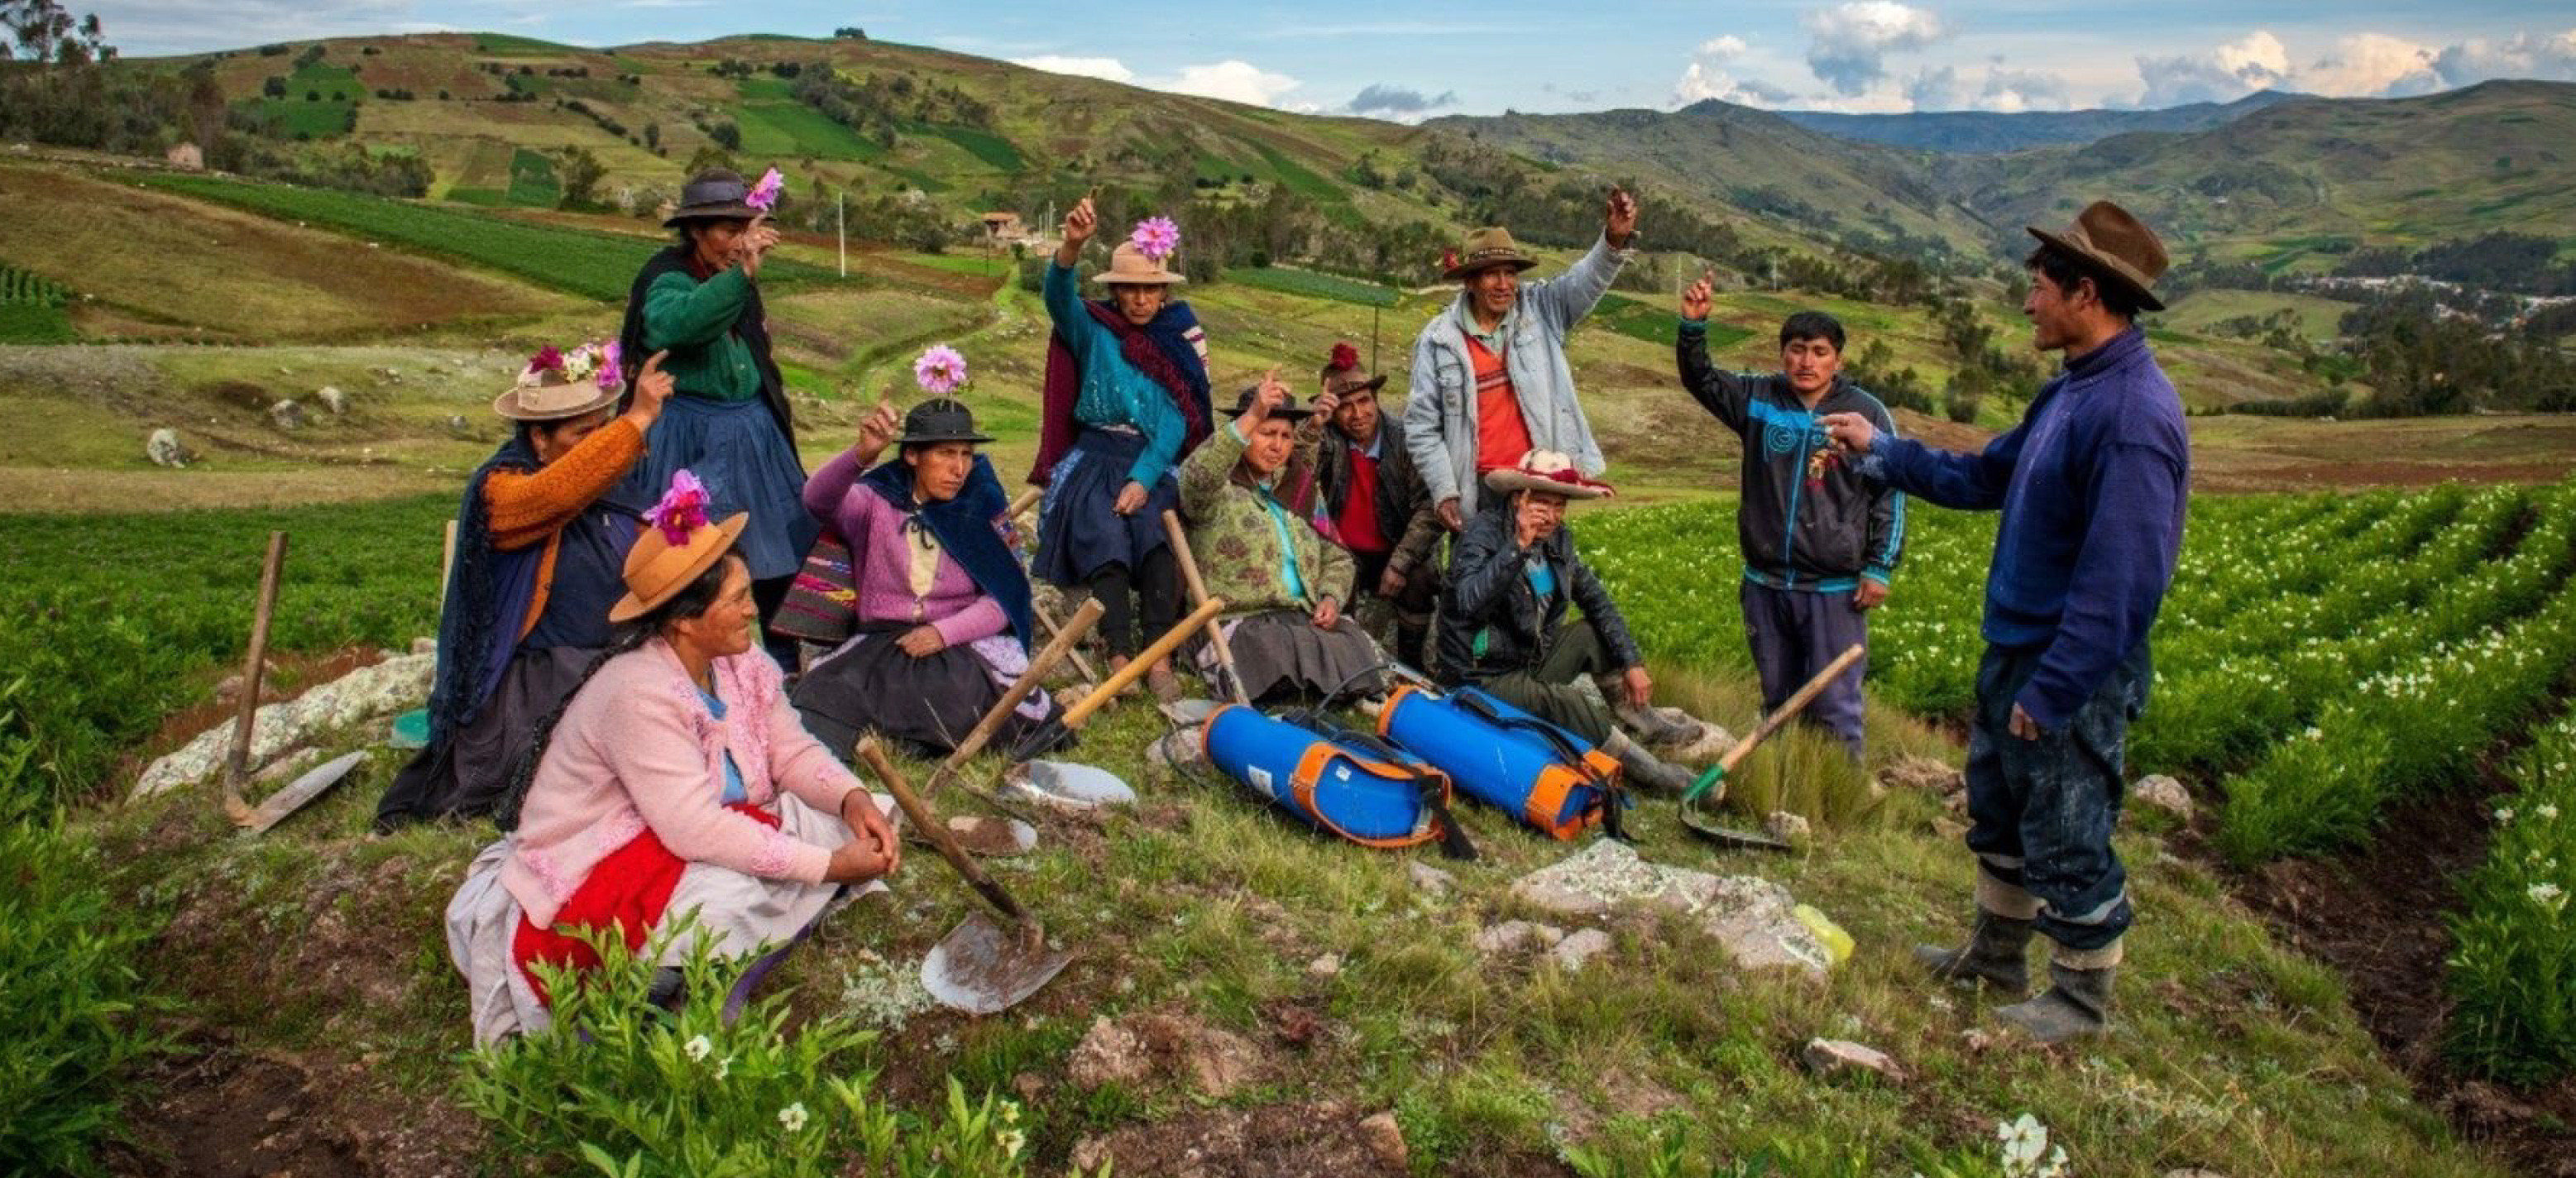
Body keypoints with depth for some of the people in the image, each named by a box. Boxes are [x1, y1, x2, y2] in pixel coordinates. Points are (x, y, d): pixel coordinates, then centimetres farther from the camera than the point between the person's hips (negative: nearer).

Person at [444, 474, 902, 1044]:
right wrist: (825, 864, -31)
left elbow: (794, 753, -1)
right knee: (740, 896, -33)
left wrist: (851, 797, -22)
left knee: (835, 823, -7)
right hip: (588, 877, -9)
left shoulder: (741, 663, -5)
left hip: (679, 840, 9)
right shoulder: (637, 693, -29)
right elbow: (697, 831, -33)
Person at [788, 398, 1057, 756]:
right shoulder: (875, 500, 3)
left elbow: (1005, 595, -1)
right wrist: (863, 454, -39)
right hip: (881, 641, -1)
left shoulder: (983, 508, 6)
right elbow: (818, 500, -19)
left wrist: (944, 632, -17)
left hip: (964, 639, 1)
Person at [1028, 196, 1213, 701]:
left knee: (1156, 533, -29)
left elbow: (1177, 422, -3)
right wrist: (1071, 245, -38)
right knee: (1107, 540, -28)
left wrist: (1143, 479, -18)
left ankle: (1159, 658, -32)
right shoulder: (1092, 332, 5)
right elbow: (1058, 298, -17)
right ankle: (1120, 659, -32)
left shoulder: (1180, 342, 6)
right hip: (1093, 460, 0)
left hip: (1153, 464, 1)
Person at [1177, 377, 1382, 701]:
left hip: (1305, 618, 6)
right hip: (1241, 622, -5)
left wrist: (1331, 598, 2)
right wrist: (1252, 417, -32)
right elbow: (1195, 478, -23)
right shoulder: (1219, 492, 3)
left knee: (1354, 648, -24)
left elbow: (1337, 557, 25)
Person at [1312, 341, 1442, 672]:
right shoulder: (1326, 441, -5)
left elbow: (1428, 508, -13)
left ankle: (1411, 665, -3)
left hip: (1395, 554, 0)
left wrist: (1399, 565, -21)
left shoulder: (1404, 441, -8)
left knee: (1419, 581, -29)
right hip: (1342, 556, 0)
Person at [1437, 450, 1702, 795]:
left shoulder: (1557, 537, 2)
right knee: (1566, 702, -29)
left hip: (1532, 660, 8)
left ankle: (1646, 722, 11)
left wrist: (1632, 662, 3)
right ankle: (1647, 769, -14)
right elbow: (1469, 602, -36)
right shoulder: (1484, 532, -19)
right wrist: (1519, 546, -39)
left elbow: (1596, 599, 11)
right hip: (1487, 678, -8)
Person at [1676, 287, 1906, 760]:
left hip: (1835, 589, -3)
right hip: (1765, 583, 4)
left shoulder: (1867, 413, -4)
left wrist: (1879, 569, -5)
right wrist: (1694, 326, -17)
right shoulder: (1759, 398, 4)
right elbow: (1701, 379, 2)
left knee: (1834, 704, 0)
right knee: (1777, 700, 15)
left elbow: (1891, 494, -1)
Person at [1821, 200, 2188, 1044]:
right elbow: (1986, 477, 20)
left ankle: (2082, 999, 25)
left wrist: (2051, 690, -25)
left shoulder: (2134, 413, -25)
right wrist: (1881, 451, 20)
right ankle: (1995, 952, 41)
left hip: (2072, 674, -10)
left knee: (2066, 841, 6)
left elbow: (2120, 579, -27)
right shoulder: (2068, 391, 7)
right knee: (1999, 812, 23)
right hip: (2012, 650, 10)